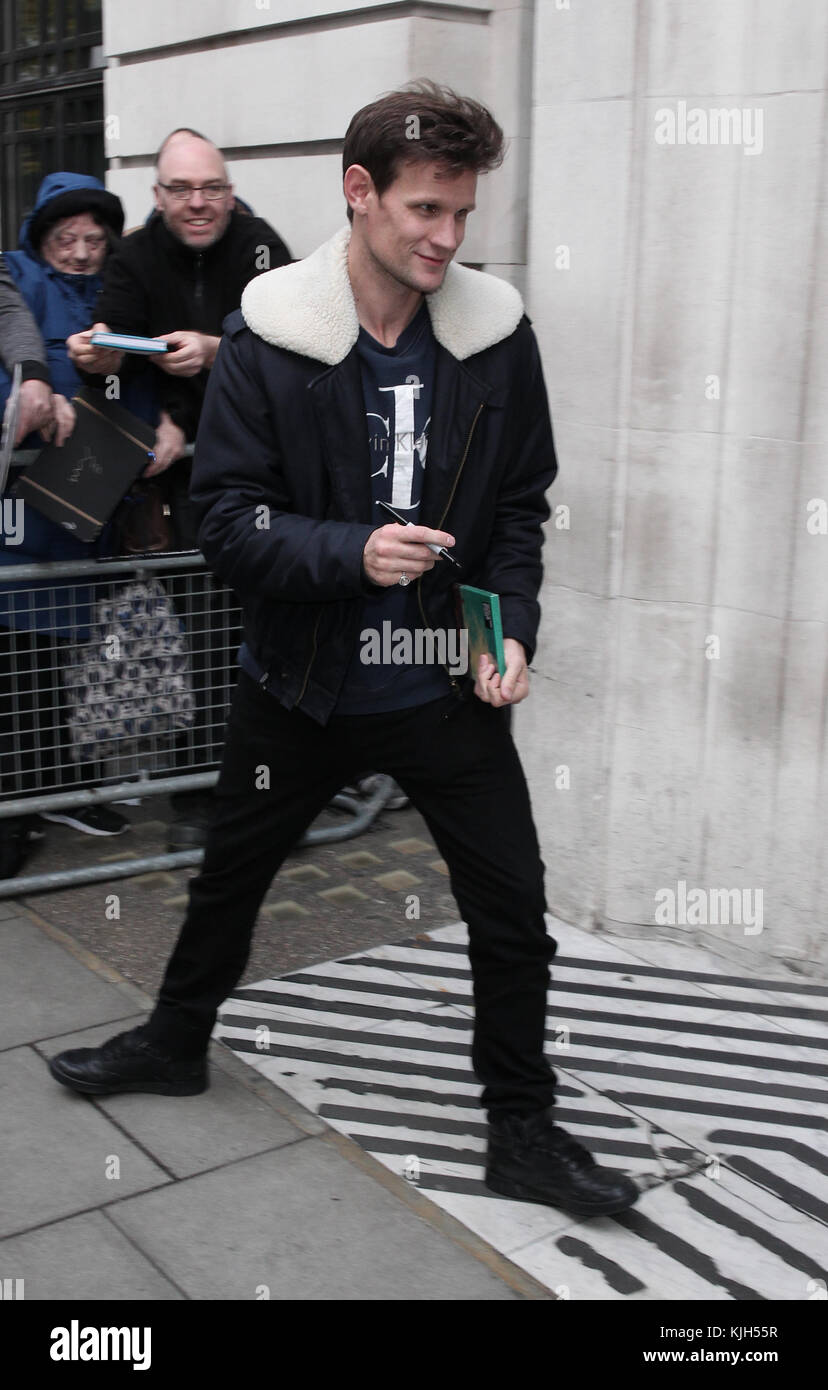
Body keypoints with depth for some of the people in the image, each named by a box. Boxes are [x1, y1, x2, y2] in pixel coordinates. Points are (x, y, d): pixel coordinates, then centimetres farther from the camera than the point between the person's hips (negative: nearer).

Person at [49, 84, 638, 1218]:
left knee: (514, 916, 4)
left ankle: (523, 1135, 25)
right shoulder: (266, 339, -11)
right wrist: (350, 553, -27)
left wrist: (513, 628, -10)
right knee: (230, 874, 19)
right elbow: (226, 520, -12)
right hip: (299, 684, 0)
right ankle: (176, 1041, 47)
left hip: (447, 691, 1)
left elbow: (522, 505, 4)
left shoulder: (497, 334, -5)